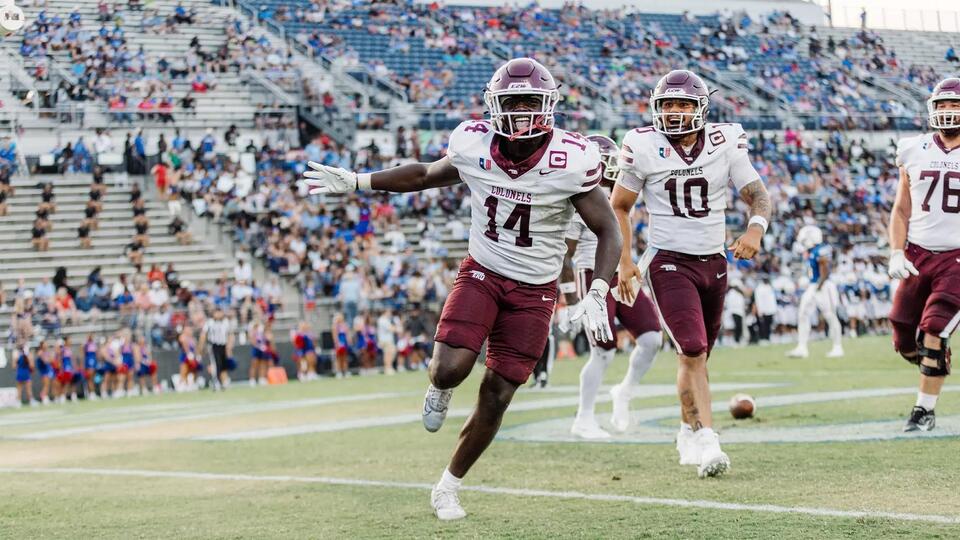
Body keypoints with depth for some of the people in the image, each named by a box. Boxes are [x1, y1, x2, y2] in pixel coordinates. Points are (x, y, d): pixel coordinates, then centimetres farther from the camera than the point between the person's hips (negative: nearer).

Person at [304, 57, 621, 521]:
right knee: (451, 368, -22)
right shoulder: (474, 145, -11)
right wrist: (355, 182, 9)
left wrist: (596, 296, -24)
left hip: (534, 291, -1)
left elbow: (608, 231, -12)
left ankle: (448, 488, 21)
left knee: (496, 397, 2)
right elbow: (426, 175, 11)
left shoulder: (569, 161, -19)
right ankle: (439, 390, 18)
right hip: (482, 273, 1)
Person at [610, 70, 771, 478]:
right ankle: (706, 440, -20)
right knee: (692, 351, -18)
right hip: (669, 262, -3)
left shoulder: (725, 145, -2)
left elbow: (757, 195, 0)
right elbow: (619, 207, 5)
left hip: (713, 261, 3)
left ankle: (688, 433, 32)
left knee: (697, 355, 14)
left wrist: (755, 228, -22)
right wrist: (624, 261, -2)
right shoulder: (644, 148, -7)